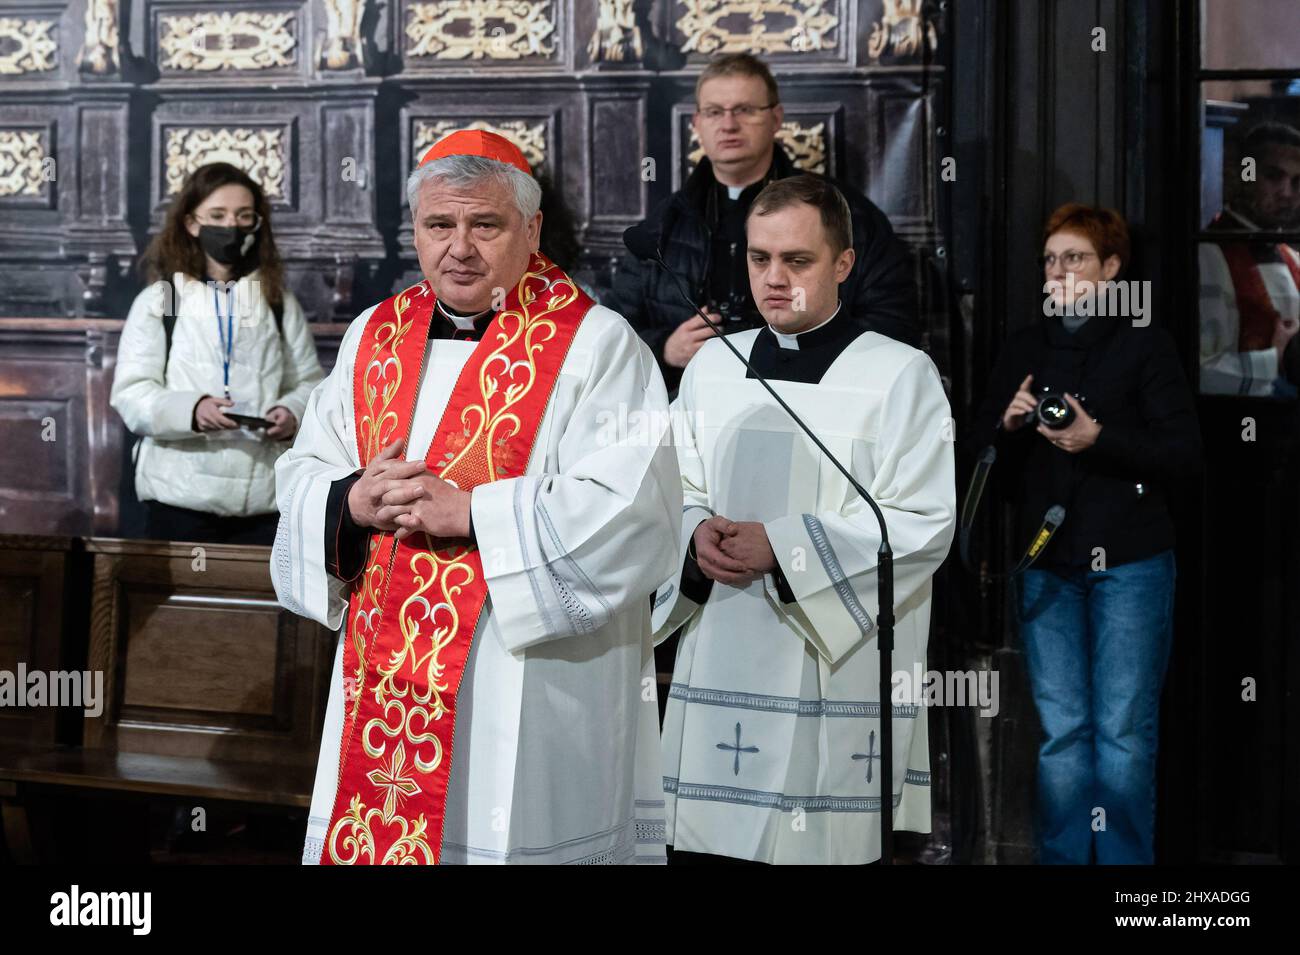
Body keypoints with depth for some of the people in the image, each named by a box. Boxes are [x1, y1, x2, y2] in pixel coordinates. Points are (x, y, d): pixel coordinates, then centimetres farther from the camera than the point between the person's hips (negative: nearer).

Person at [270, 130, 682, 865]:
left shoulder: (595, 347, -7)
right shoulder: (376, 337, 11)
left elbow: (632, 508, -17)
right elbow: (303, 475, 12)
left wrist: (469, 513, -19)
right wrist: (352, 502, -11)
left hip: (528, 688, -5)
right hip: (383, 682, 5)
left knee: (503, 834, 0)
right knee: (373, 834, 10)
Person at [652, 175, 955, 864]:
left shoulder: (900, 375, -4)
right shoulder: (712, 364, 12)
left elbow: (925, 524, -10)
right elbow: (676, 492, 17)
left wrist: (784, 546, -17)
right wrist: (698, 533, -7)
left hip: (838, 672, -4)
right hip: (720, 670, 4)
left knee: (829, 844, -2)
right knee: (703, 843, 6)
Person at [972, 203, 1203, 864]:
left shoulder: (1145, 344, 0)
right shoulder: (1024, 349, 13)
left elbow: (1184, 451, -5)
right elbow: (983, 449, 14)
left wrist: (1098, 439, -17)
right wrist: (1009, 422, -7)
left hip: (1129, 561, -3)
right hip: (1047, 561, 3)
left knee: (1124, 729, -1)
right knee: (1060, 729, 5)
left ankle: (1125, 859, 9)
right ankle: (1062, 858, 13)